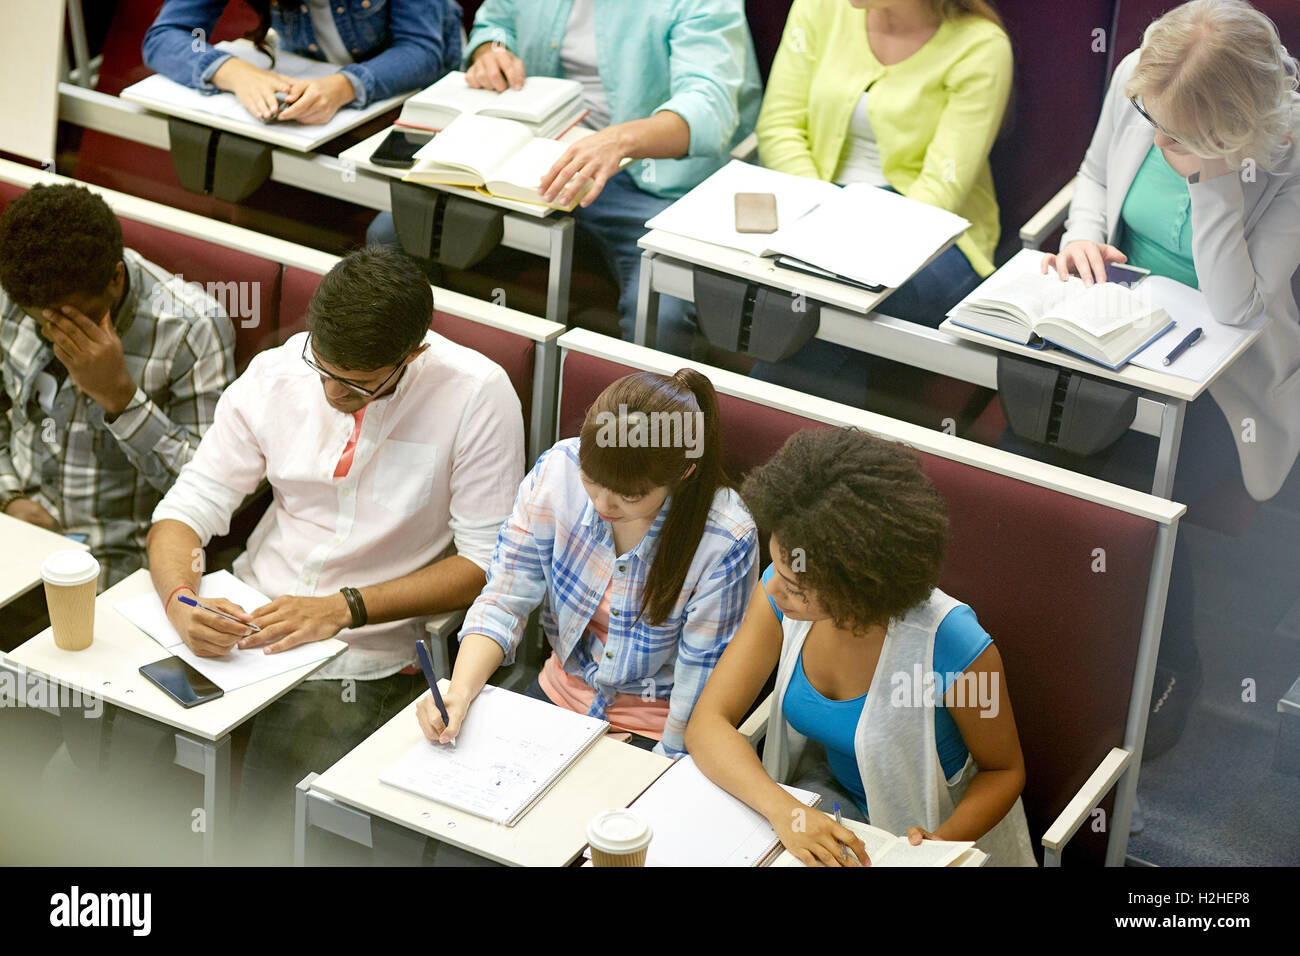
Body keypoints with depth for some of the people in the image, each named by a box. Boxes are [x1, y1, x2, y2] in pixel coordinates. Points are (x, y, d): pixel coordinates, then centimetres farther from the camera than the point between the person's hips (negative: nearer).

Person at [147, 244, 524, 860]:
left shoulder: (476, 396, -12)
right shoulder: (275, 375, -1)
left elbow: (487, 562, -10)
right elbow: (187, 509, 2)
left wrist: (345, 608, -19)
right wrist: (178, 598, -21)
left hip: (364, 660, -4)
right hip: (243, 621, 4)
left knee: (264, 831, -21)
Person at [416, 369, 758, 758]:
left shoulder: (726, 542, -25)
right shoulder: (557, 471, -15)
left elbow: (701, 694, -17)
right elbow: (504, 602, -7)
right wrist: (459, 692, -20)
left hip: (655, 732, -3)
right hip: (561, 693, 3)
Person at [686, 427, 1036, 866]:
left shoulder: (951, 645, -29)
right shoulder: (778, 597, -16)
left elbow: (1004, 771, -11)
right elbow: (707, 723, -18)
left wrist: (943, 843, -29)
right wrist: (782, 810, -36)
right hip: (828, 794, 5)